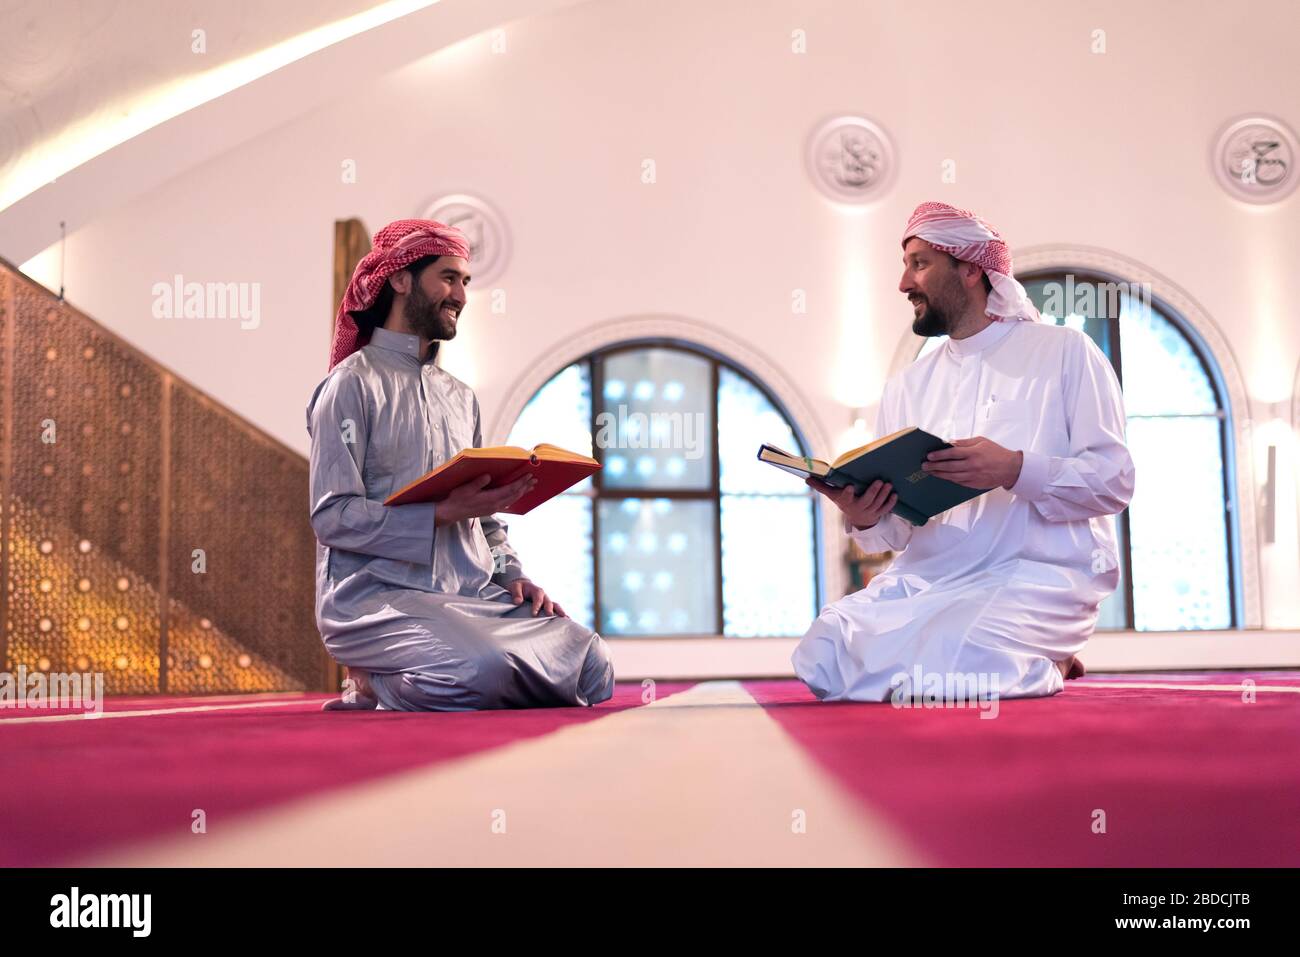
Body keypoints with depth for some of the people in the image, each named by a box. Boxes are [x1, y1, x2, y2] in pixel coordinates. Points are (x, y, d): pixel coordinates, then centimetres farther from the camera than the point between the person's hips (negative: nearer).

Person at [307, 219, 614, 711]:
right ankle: (378, 689, -2)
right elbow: (333, 516, -11)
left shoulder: (461, 397, 21)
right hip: (377, 595, -7)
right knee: (485, 673, -35)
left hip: (471, 596, 8)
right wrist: (443, 513, -19)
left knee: (593, 667, -12)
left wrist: (511, 576, 2)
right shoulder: (353, 384, -2)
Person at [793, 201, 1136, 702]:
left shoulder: (1064, 351, 2)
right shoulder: (906, 384, 17)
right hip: (927, 576, 6)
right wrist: (864, 519, -13)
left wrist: (1015, 470, -23)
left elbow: (1113, 480, -6)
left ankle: (1043, 665, 0)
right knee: (824, 658, -21)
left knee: (931, 675, -34)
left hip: (1039, 571, -5)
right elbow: (897, 530, 12)